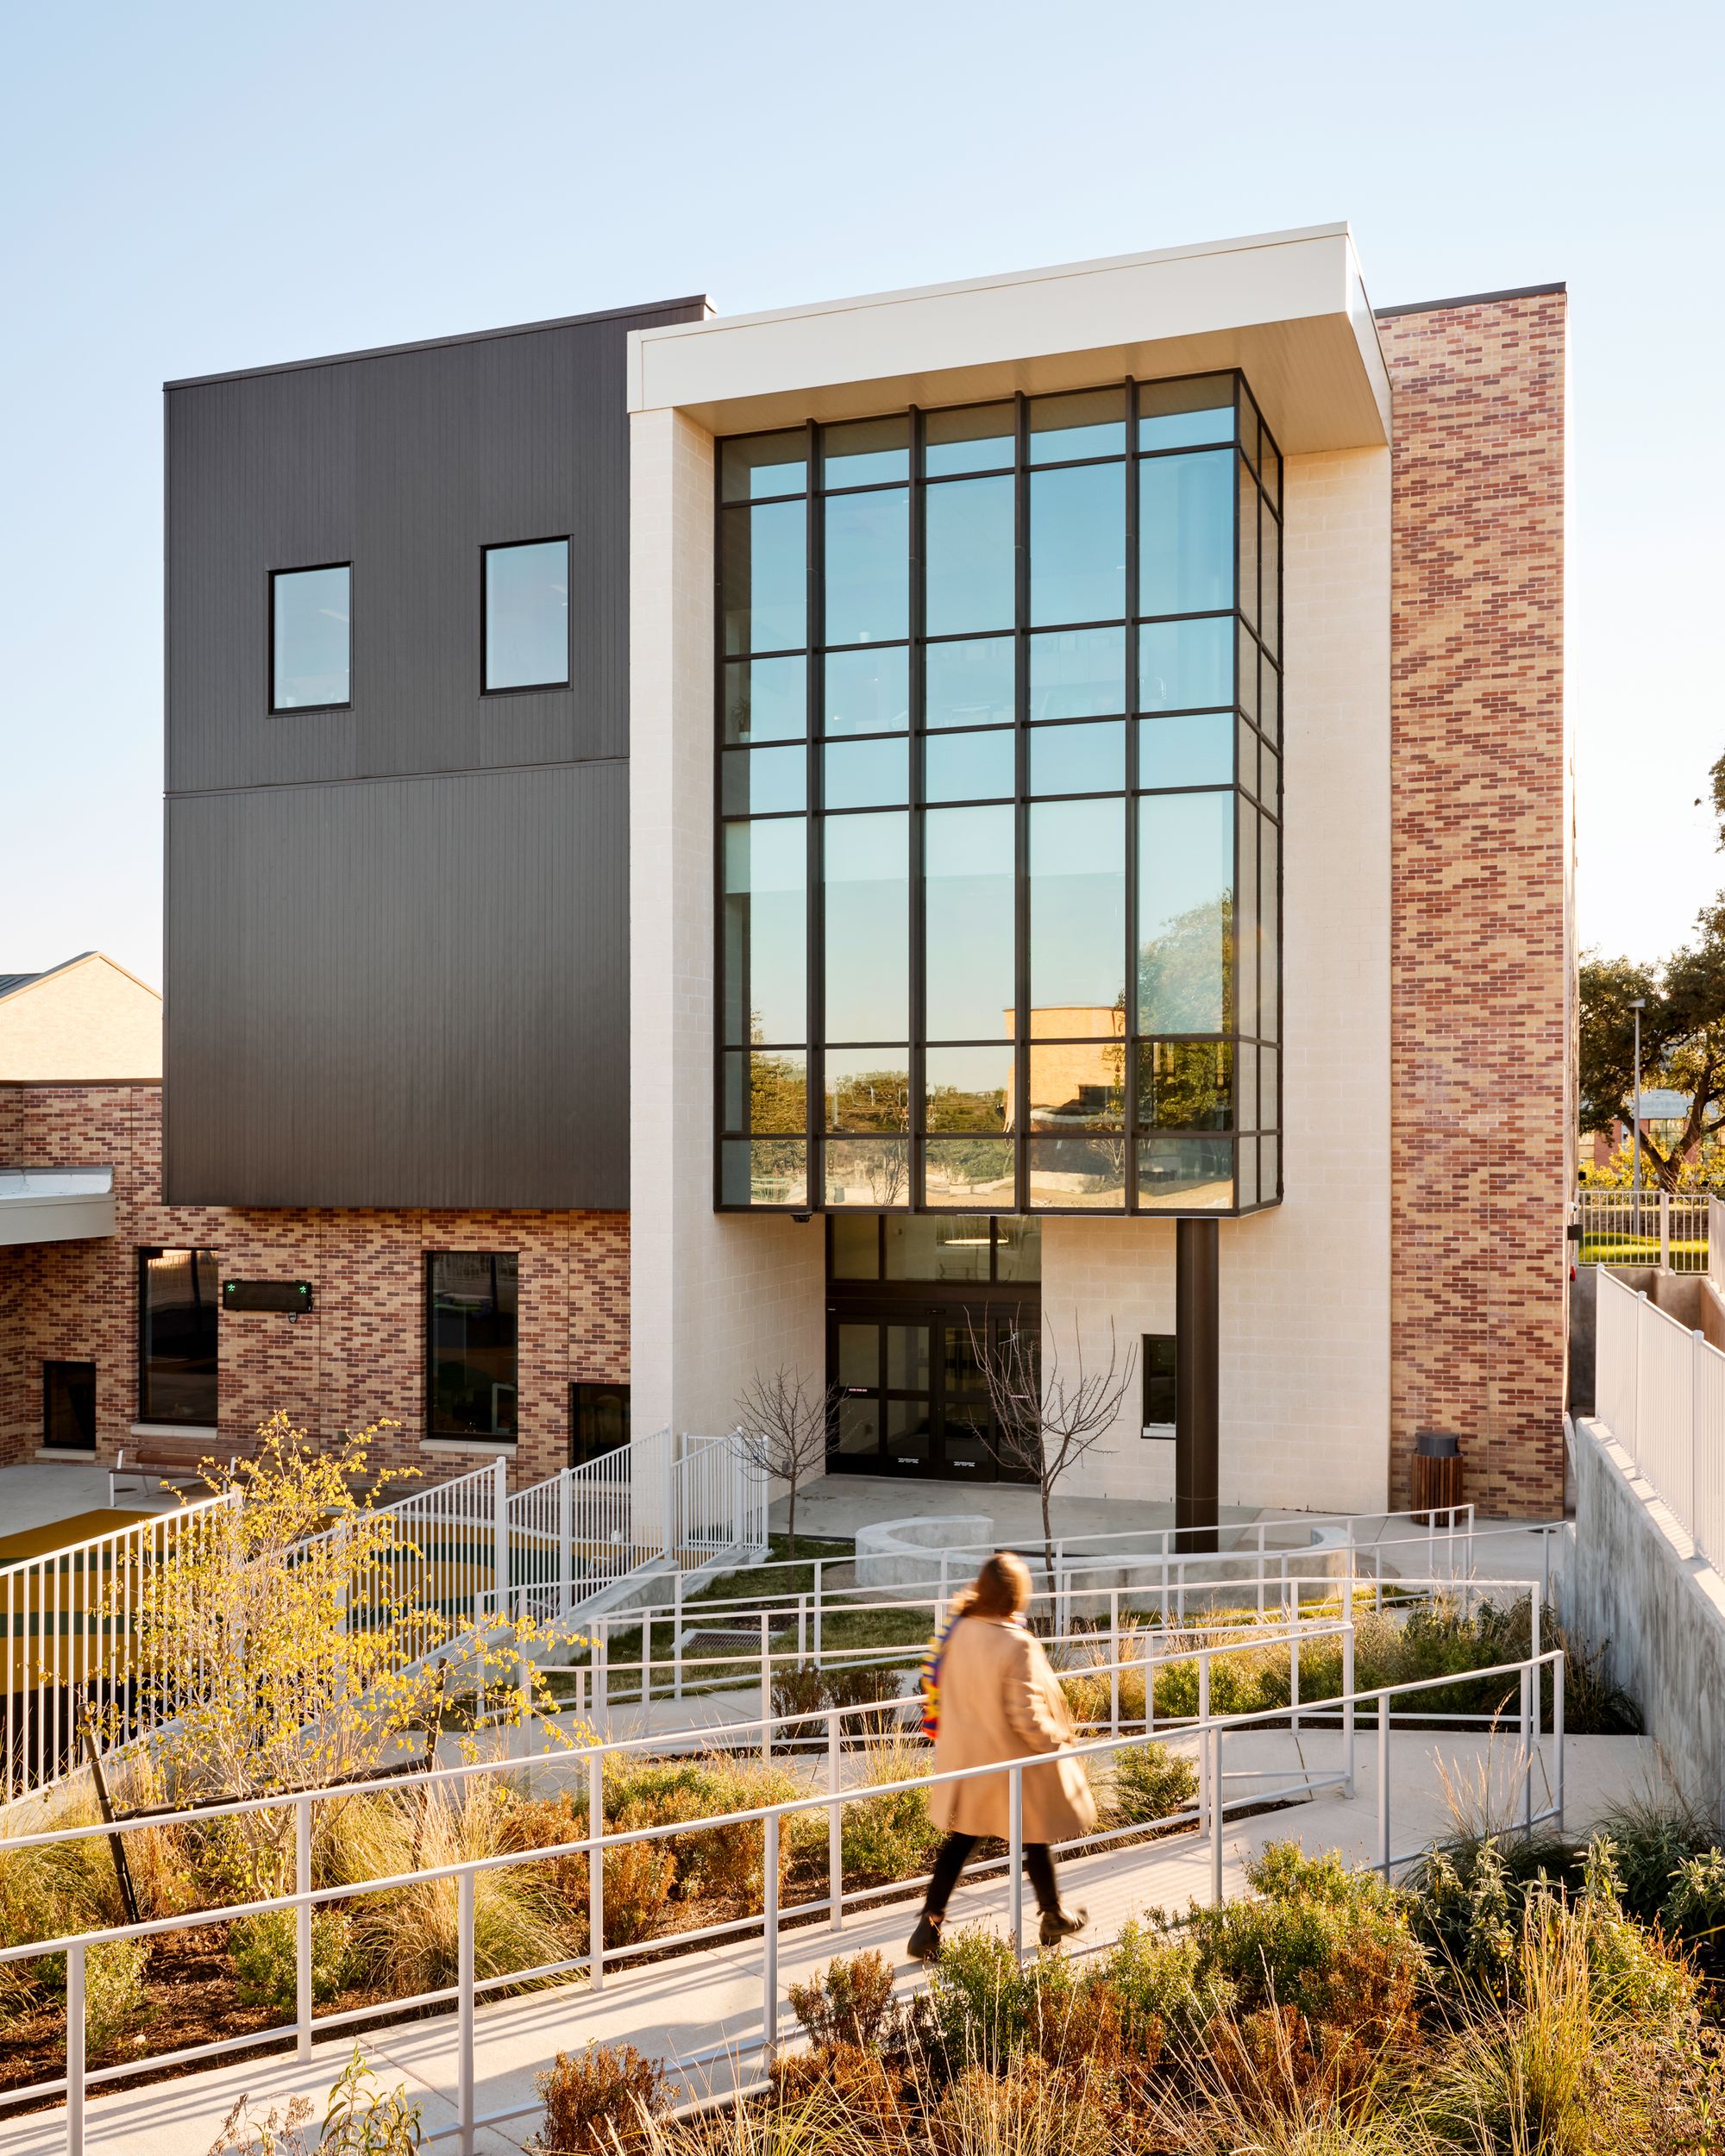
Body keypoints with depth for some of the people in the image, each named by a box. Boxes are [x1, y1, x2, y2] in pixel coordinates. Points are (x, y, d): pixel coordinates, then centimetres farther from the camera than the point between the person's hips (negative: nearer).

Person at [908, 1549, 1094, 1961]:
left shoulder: (959, 1630, -8)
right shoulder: (1016, 1645, -28)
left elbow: (944, 1687, 6)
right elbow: (1025, 1716, -25)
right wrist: (1057, 1736, -7)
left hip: (964, 1758, 6)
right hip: (1011, 1762, -5)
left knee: (960, 1840, 15)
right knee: (1034, 1838, 17)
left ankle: (929, 1927, 13)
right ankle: (1054, 1916, 37)